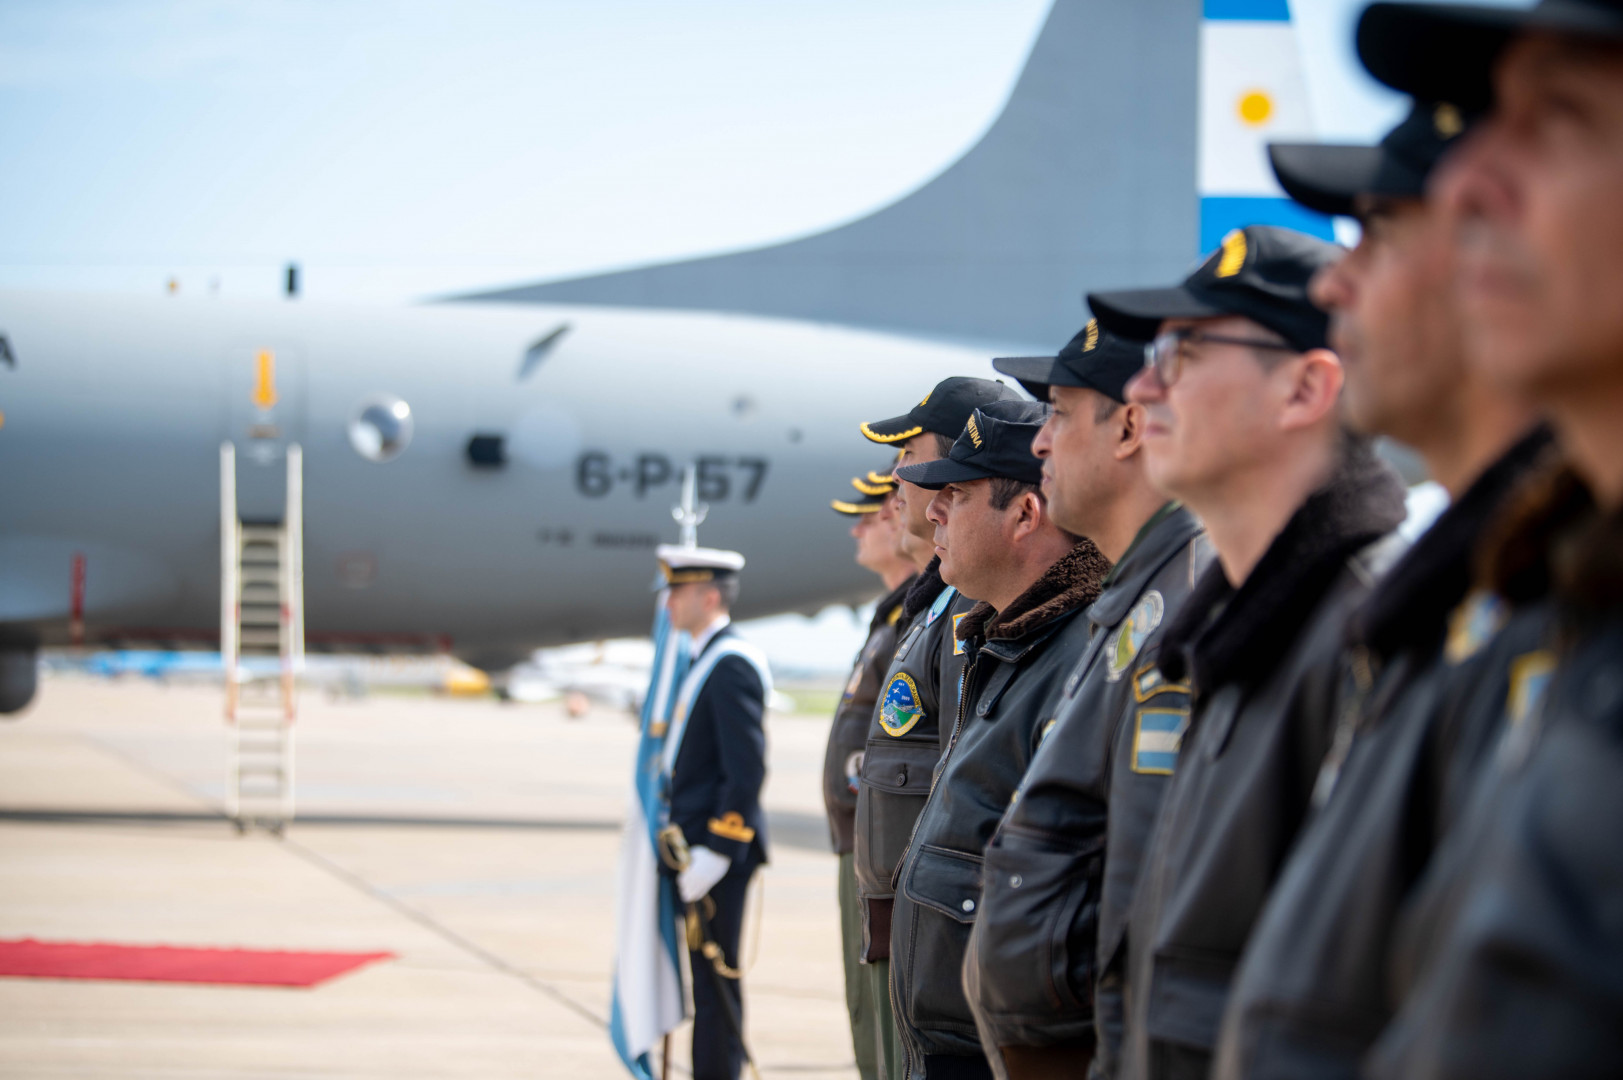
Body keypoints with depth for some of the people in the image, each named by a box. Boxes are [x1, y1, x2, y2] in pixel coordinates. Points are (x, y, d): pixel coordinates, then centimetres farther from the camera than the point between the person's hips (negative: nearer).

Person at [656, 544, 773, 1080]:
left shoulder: (732, 665, -15)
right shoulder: (707, 660, 16)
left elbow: (746, 770, -20)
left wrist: (713, 854, -22)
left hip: (715, 847, -10)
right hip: (698, 844, 10)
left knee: (716, 979, -6)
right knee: (709, 978, 12)